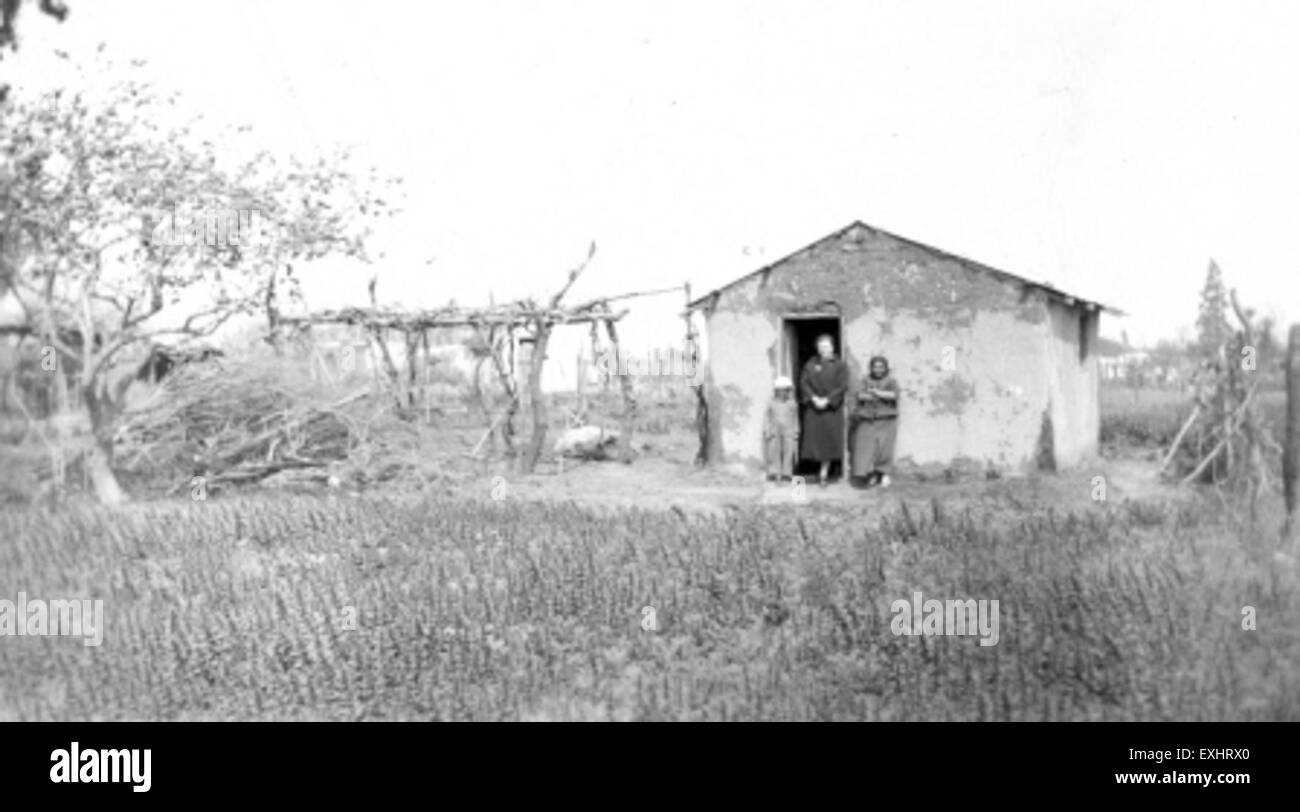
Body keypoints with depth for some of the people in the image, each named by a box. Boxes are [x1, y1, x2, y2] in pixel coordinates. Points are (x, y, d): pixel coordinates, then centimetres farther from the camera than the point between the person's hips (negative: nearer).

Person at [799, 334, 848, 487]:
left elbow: (843, 386, -9)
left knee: (829, 439, 0)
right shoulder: (811, 364, 7)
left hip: (832, 408, -2)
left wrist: (827, 400, -17)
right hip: (813, 407, 2)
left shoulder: (839, 365, 0)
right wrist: (814, 398, -15)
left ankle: (823, 473, 7)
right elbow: (803, 382, -1)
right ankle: (823, 470, 11)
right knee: (814, 438, -1)